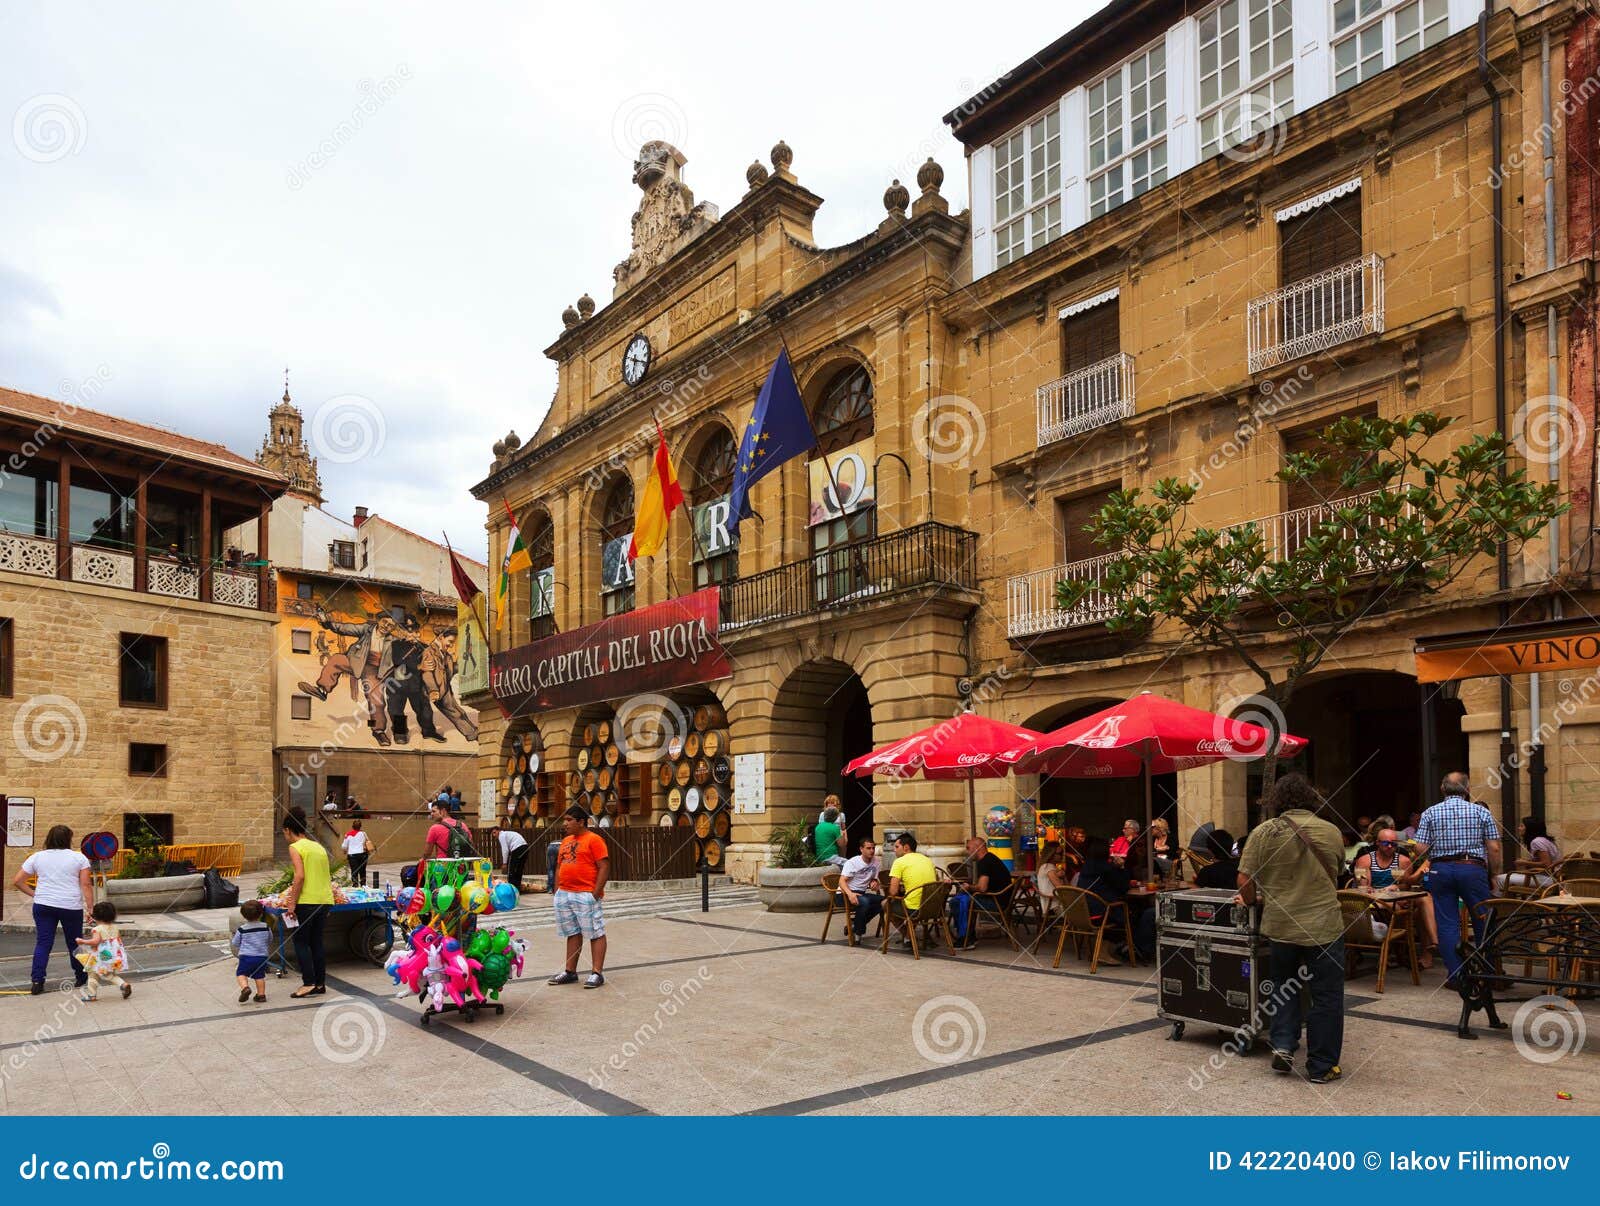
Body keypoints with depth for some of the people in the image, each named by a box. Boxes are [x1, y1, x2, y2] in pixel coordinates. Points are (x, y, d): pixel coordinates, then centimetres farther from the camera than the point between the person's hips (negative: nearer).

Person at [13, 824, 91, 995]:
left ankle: (37, 981, -2)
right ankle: (80, 977, 24)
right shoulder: (78, 857, -1)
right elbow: (86, 885, -6)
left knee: (42, 943, 6)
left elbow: (17, 882, 5)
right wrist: (90, 908, -5)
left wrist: (34, 894, 11)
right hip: (71, 906, -1)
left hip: (43, 905, 2)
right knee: (74, 942, 11)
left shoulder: (36, 857, 6)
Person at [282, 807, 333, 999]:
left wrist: (292, 903, -13)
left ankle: (309, 983, -2)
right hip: (325, 900, 7)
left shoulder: (295, 847, -5)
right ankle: (320, 983, 15)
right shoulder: (318, 846, 16)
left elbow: (300, 876, -16)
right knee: (316, 942, 14)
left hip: (307, 901, -7)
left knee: (300, 942, 3)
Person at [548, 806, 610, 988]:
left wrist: (596, 893, -17)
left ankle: (597, 973, -1)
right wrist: (557, 890, 13)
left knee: (596, 933, -3)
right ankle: (570, 972, 21)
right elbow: (559, 867, 22)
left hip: (585, 895, -8)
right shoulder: (566, 841, 17)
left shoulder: (594, 840, -8)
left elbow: (604, 867, -13)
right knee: (572, 933, 14)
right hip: (564, 895, 8)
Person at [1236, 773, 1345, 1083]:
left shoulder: (1263, 832, -5)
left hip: (1279, 926, 1)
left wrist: (1249, 899, 15)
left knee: (1283, 987, 21)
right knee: (1326, 996, 10)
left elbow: (1245, 882, -6)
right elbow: (1335, 875, 14)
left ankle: (1283, 1046, 12)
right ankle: (1321, 1067, 15)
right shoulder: (1331, 832, 0)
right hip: (1324, 927, -1)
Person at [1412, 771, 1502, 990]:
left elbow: (1420, 849, -4)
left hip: (1440, 870, 0)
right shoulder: (1481, 811, 2)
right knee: (1482, 921, 12)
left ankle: (1455, 975, 5)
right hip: (1473, 869, 0)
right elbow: (1494, 848, -3)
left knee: (1447, 924, 4)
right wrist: (1494, 873, 8)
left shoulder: (1430, 813, 2)